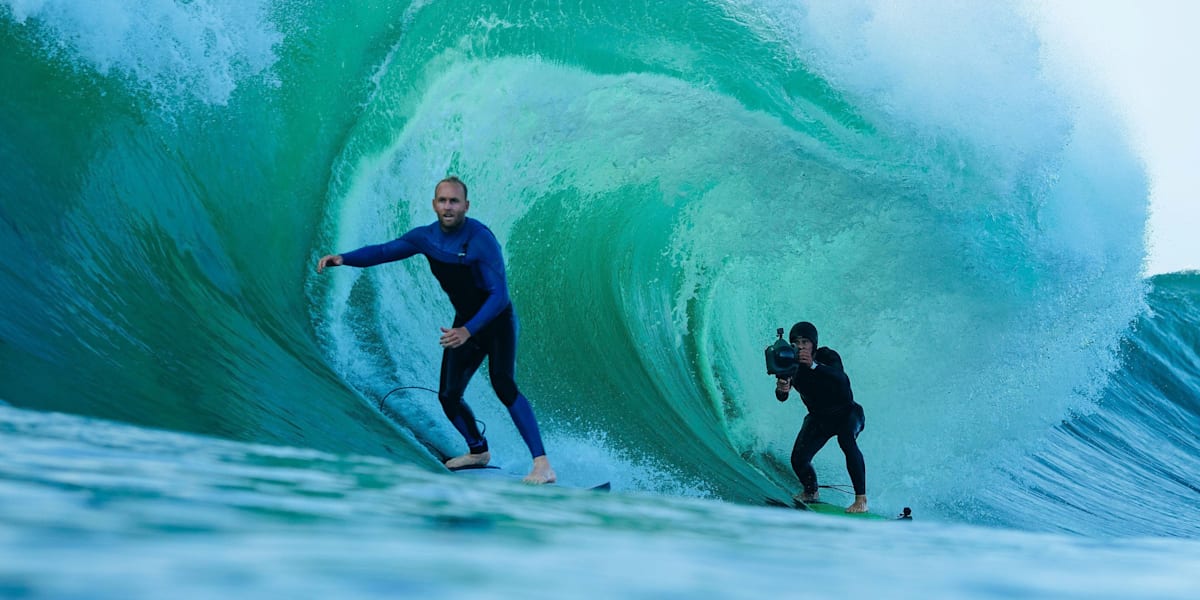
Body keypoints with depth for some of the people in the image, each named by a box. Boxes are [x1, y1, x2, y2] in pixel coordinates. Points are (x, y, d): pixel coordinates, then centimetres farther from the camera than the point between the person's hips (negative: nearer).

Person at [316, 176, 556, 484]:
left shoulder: (480, 239, -25)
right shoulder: (426, 237, -6)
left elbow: (499, 294, -26)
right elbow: (384, 251, 4)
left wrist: (467, 331, -36)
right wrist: (343, 258, -12)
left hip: (497, 322, -6)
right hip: (464, 324, 7)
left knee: (503, 386, -27)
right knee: (448, 396, 6)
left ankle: (542, 465, -30)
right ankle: (478, 451, 34)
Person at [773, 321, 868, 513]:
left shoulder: (827, 356, -21)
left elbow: (841, 378, -42)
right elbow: (782, 398, -25)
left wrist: (814, 366, -57)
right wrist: (781, 389, -50)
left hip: (846, 413, -4)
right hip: (818, 417, 4)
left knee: (846, 440, -35)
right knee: (798, 460, -9)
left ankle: (861, 499, -31)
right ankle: (811, 491, 26)